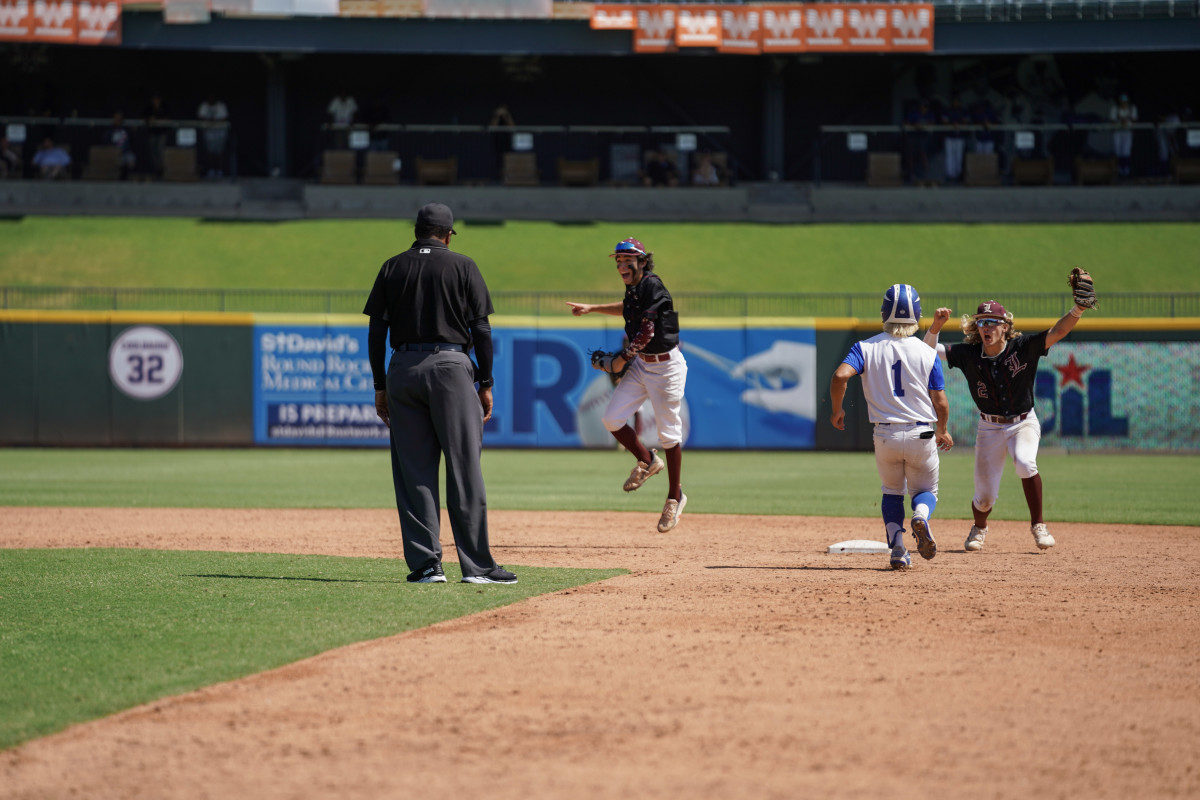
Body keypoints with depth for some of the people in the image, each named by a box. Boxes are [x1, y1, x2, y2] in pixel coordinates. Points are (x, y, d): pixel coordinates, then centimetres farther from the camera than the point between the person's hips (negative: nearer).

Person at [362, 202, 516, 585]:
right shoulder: (462, 266, 3)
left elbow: (376, 332, 6)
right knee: (464, 468, -2)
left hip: (403, 369, 3)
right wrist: (485, 384, 3)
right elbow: (481, 329, -1)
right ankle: (476, 565, -4)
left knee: (413, 472, 6)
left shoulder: (392, 268, 10)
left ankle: (424, 564, 2)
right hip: (450, 367, -3)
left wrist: (381, 386, 10)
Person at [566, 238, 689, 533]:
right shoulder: (633, 287, 6)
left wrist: (623, 358, -11)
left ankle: (674, 497, 11)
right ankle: (646, 461, 24)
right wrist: (593, 308, 26)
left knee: (668, 432, -2)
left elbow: (647, 331, -23)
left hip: (666, 366, -8)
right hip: (641, 364, 8)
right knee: (612, 419, -1)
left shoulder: (652, 286, -20)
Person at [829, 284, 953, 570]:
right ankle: (920, 516, -18)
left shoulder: (866, 348, -3)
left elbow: (840, 376, -19)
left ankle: (897, 549, 4)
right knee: (925, 490, 18)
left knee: (892, 492, 23)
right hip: (921, 434, -1)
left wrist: (836, 410, -1)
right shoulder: (927, 354, -4)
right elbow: (940, 402, -3)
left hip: (885, 436, 1)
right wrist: (942, 430, 16)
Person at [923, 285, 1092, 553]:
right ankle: (979, 529, 37)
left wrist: (1077, 310, -43)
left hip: (1024, 423, -2)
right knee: (985, 497, 0)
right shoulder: (969, 354, -10)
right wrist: (936, 325, -29)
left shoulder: (1023, 347, -15)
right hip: (989, 428, 2)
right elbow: (930, 349, -10)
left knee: (1025, 463, -34)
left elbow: (1056, 333, -25)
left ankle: (1038, 526, -15)